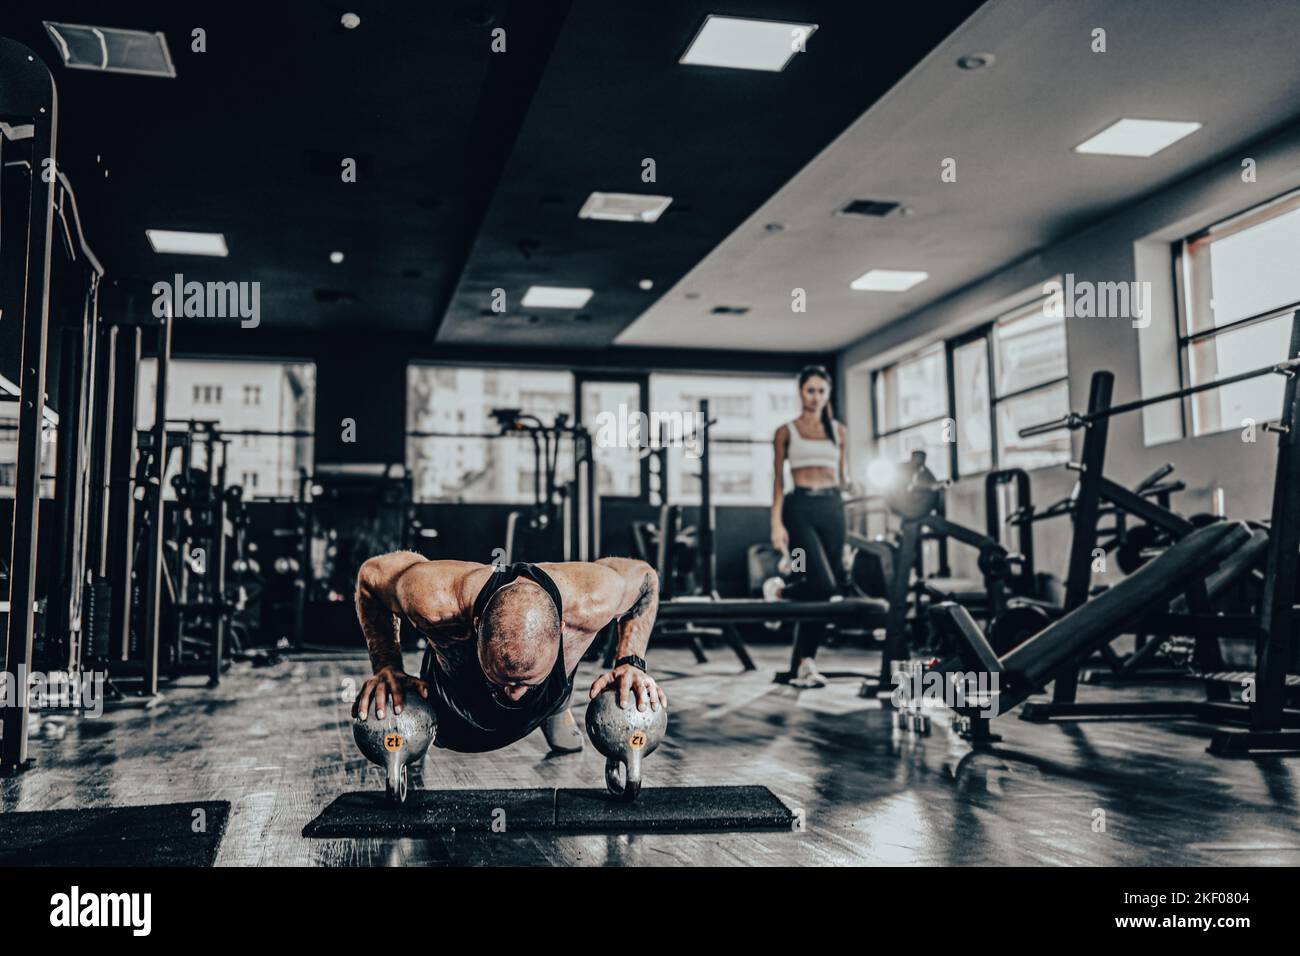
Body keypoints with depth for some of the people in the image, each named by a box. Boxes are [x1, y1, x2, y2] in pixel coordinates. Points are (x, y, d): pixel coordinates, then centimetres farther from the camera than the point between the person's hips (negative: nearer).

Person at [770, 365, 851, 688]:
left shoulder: (838, 431, 16)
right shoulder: (787, 431, 7)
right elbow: (779, 480, 3)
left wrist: (848, 483, -2)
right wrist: (777, 523, -6)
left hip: (832, 508, 4)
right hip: (800, 507, -4)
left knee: (824, 589, 1)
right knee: (823, 583, -23)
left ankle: (802, 666, 8)